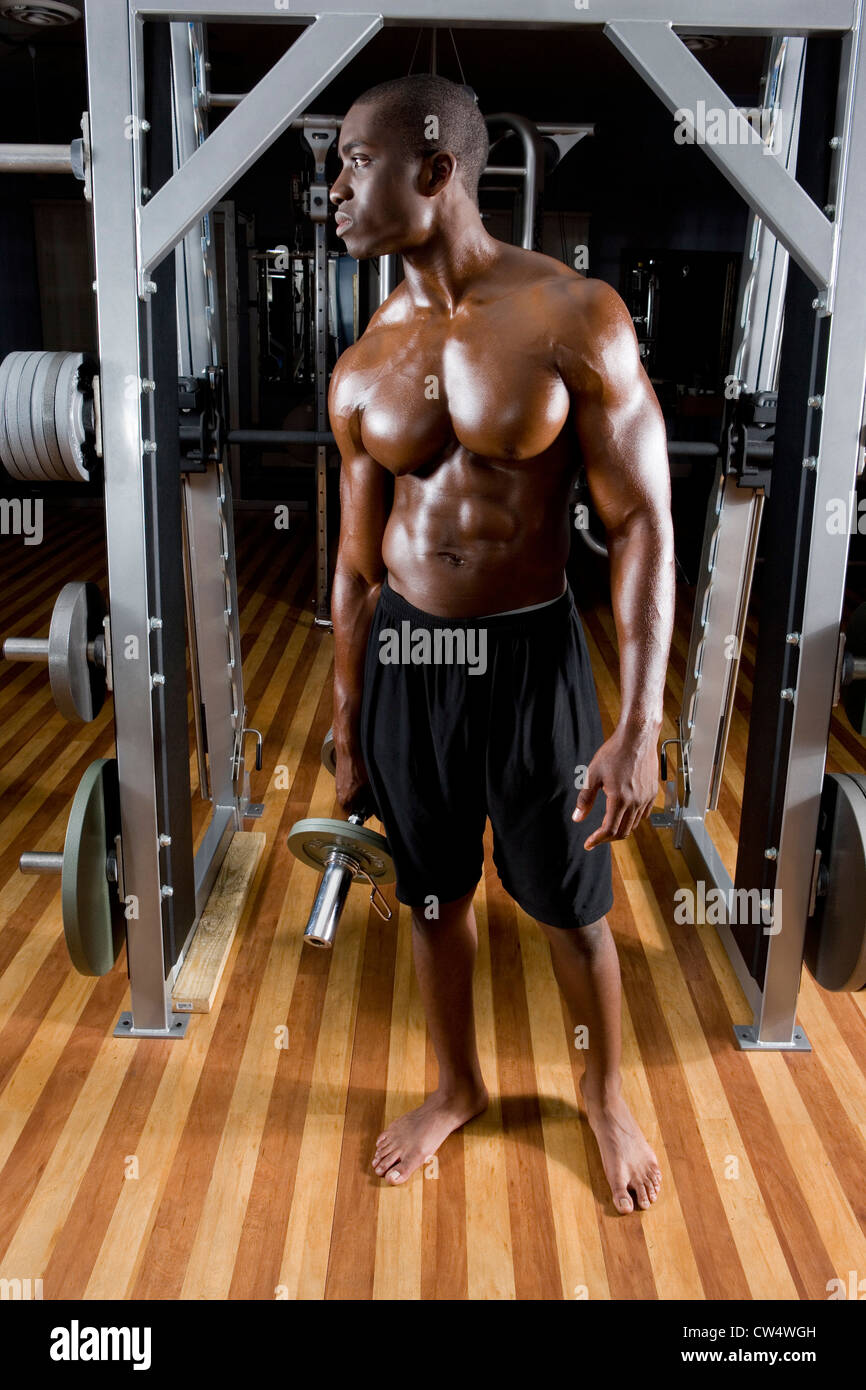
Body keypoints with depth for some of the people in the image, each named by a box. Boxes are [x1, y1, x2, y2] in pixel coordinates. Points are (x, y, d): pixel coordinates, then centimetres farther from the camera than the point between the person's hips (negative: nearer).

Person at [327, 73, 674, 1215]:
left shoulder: (575, 317, -11)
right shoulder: (362, 372, 2)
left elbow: (641, 525, -11)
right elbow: (357, 565, 9)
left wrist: (640, 727, -17)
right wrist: (346, 733, 11)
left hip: (530, 657, -3)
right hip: (403, 658, 4)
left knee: (572, 908, 11)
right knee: (433, 897, 17)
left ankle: (607, 1097, 39)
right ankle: (459, 1086, 43)